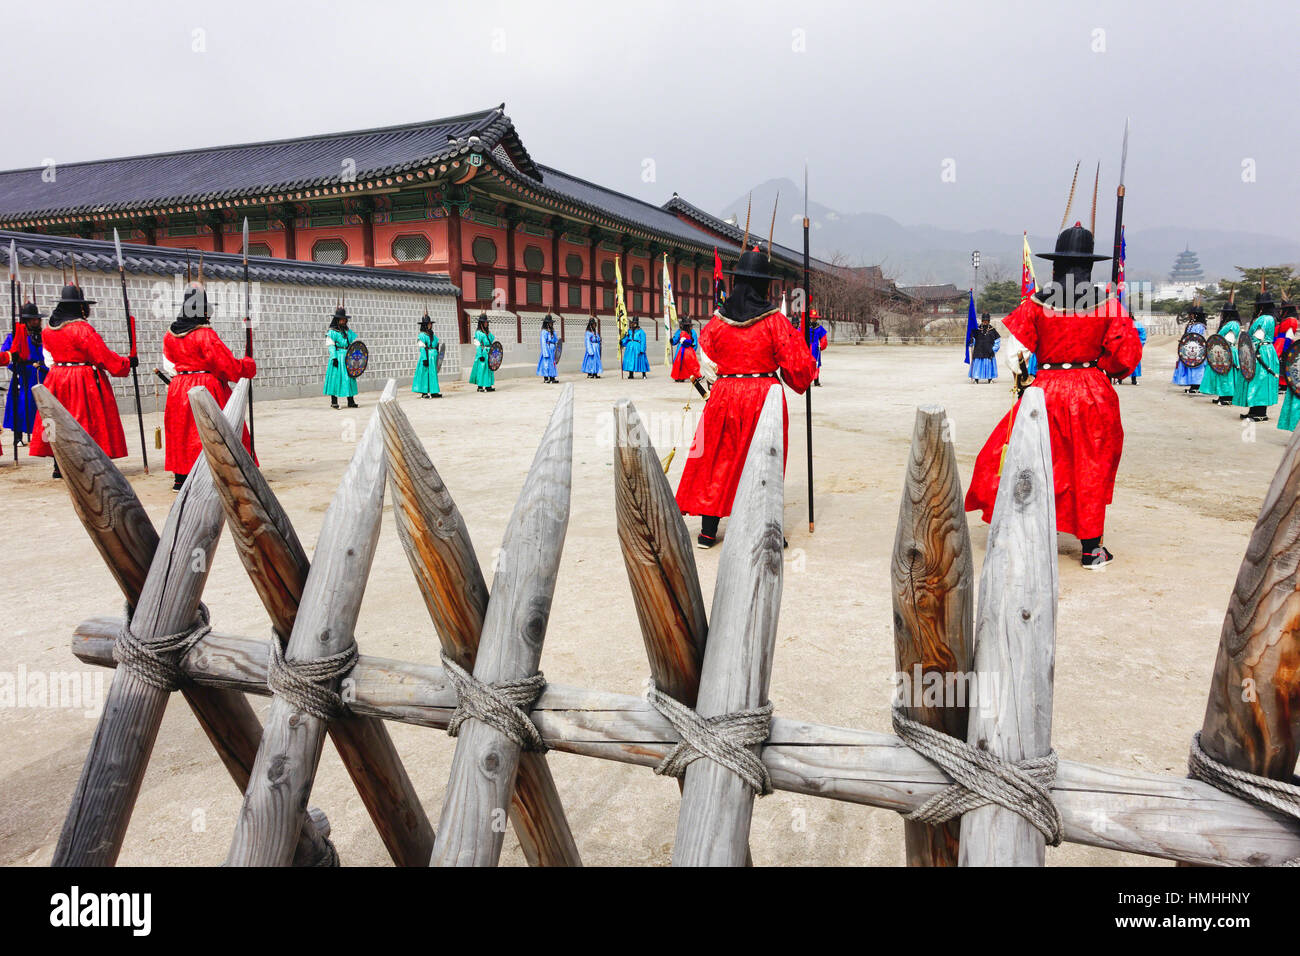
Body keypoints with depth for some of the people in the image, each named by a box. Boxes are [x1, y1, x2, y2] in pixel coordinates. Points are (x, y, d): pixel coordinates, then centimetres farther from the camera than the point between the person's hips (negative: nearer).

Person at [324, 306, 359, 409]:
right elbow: (331, 346, -7)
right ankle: (334, 402, 2)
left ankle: (351, 401, 8)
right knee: (336, 377, -4)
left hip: (348, 357, 5)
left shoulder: (348, 331, 13)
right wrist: (334, 357, -16)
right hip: (337, 357, -5)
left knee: (349, 378, 4)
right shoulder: (332, 332, -2)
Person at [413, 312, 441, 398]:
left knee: (433, 374, 9)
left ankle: (433, 392, 14)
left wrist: (437, 357, 19)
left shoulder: (432, 335, 14)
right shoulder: (421, 335, -10)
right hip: (426, 356, -8)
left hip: (433, 357, 8)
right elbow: (422, 349, -15)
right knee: (425, 373, -4)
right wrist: (425, 359, -20)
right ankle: (424, 392, 1)